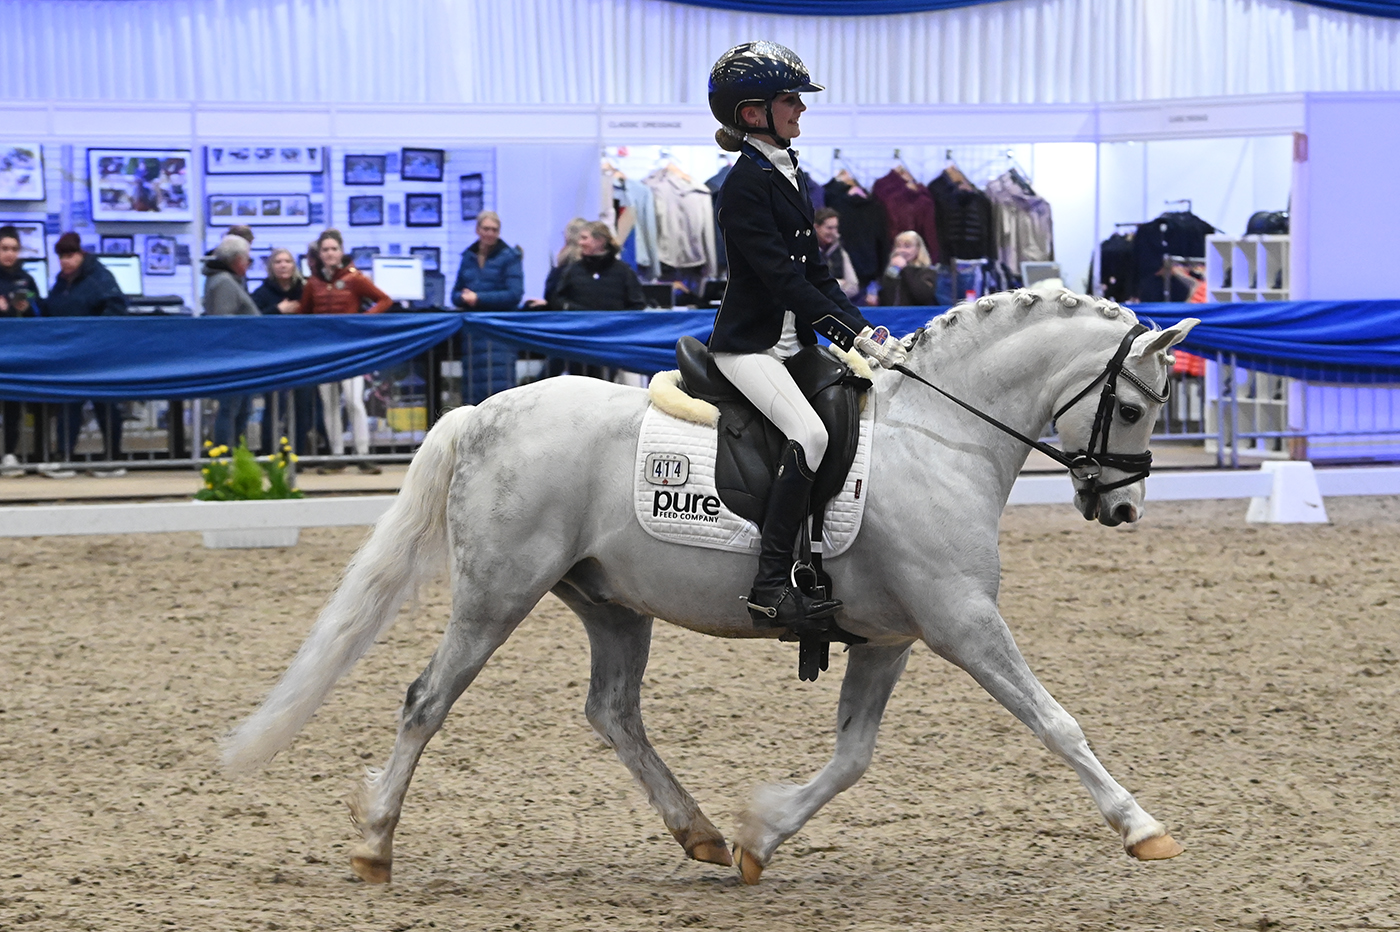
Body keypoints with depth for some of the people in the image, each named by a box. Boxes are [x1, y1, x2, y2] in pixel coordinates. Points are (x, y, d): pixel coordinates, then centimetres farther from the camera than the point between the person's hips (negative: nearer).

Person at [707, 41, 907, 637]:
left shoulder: (787, 177, 15)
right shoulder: (745, 186, -14)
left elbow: (814, 270, 16)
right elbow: (782, 277, -21)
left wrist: (863, 329, 3)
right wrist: (851, 336, -23)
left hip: (794, 342, 10)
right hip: (750, 343, -10)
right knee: (809, 433, -29)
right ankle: (770, 586, -30)